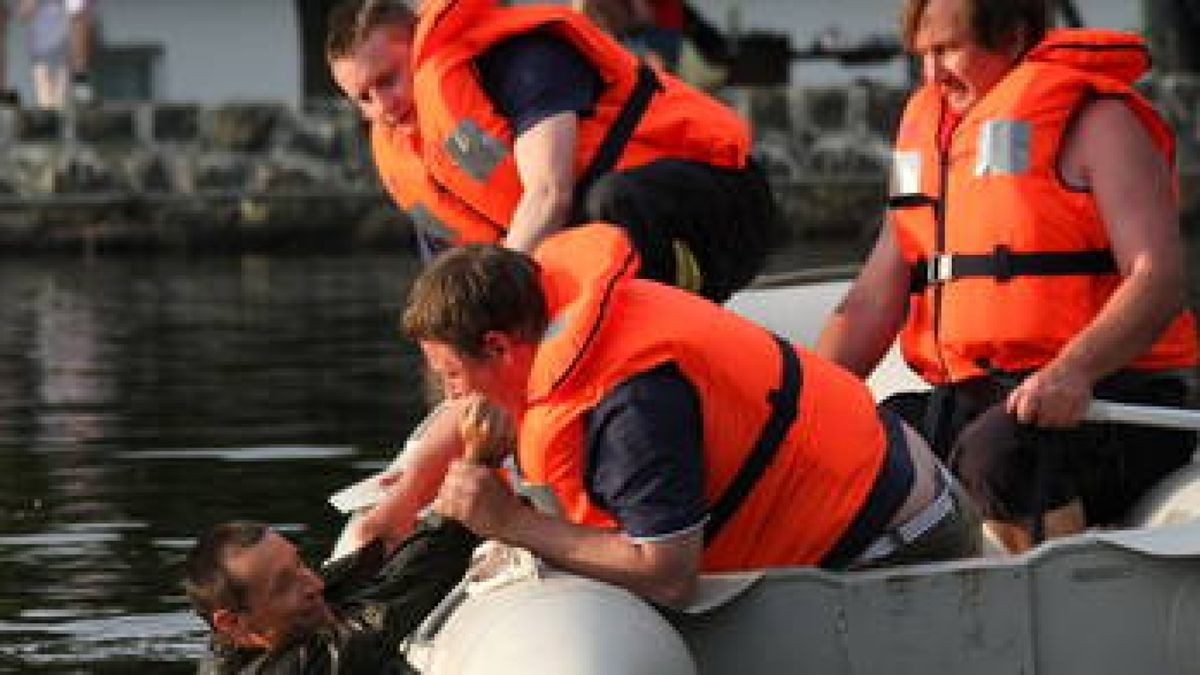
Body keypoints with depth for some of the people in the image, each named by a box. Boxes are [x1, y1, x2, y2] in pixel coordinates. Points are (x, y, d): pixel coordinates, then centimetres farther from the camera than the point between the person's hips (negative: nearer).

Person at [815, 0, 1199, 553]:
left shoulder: (1094, 119, -2)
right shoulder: (927, 128, 21)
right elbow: (875, 299, 19)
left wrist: (1073, 370, -32)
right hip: (971, 399, 7)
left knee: (996, 452, -37)